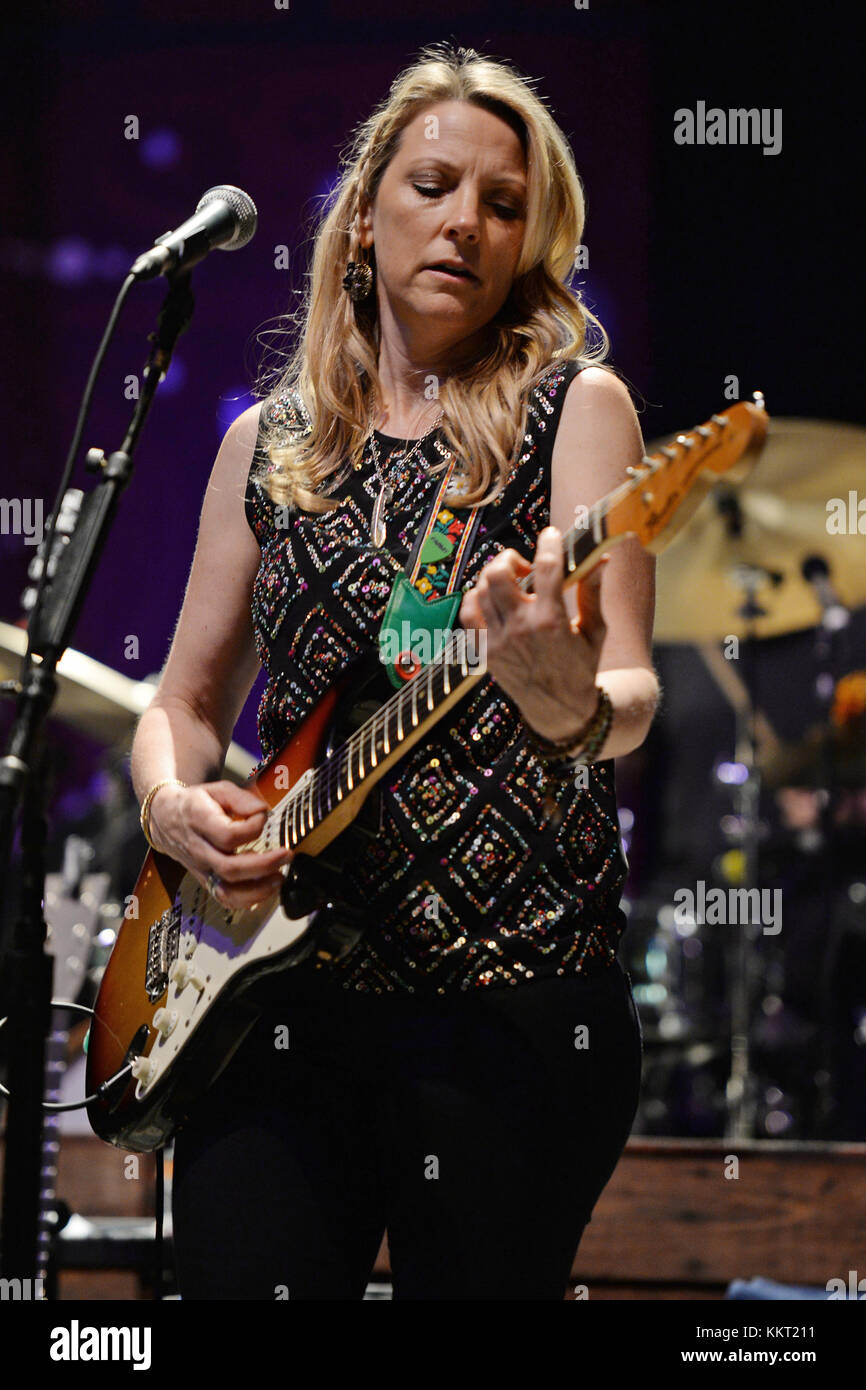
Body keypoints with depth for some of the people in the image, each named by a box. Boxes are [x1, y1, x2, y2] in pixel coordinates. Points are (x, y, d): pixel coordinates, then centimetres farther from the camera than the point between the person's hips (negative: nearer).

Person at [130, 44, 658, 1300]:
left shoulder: (573, 406, 2)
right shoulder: (270, 442, 14)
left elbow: (631, 699, -10)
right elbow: (185, 702, 19)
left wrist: (573, 706, -34)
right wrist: (173, 805, -4)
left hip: (514, 987, -3)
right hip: (278, 976, 3)